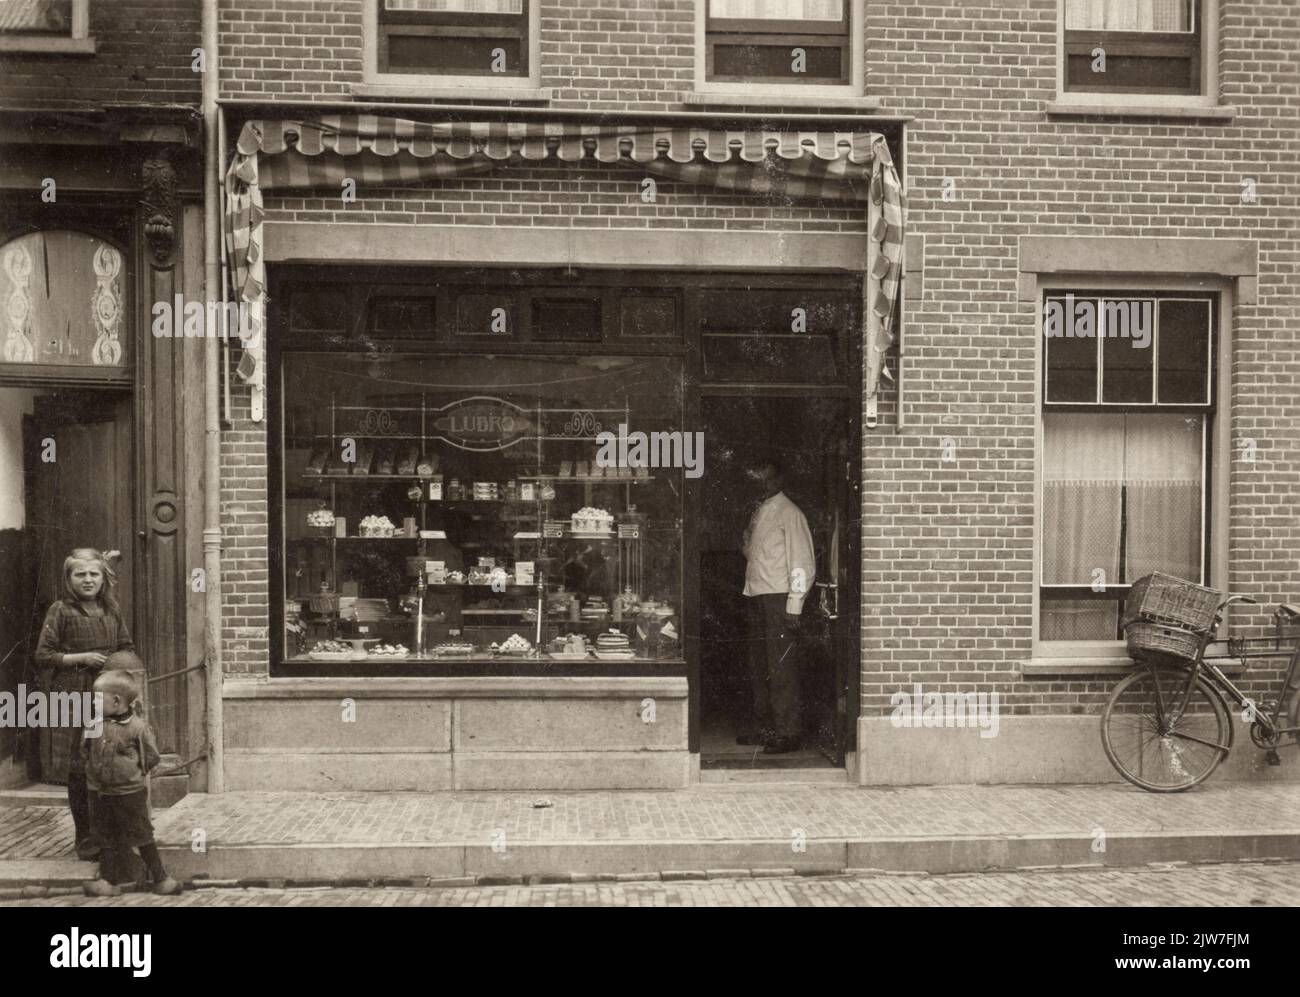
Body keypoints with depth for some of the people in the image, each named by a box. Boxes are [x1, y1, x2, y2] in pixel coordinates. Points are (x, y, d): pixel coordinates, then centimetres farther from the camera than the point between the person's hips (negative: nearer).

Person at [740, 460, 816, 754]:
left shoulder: (788, 513, -8)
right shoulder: (758, 512, 16)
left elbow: (803, 563, -12)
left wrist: (794, 607, -17)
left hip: (778, 597, -8)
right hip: (756, 597, 8)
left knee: (780, 667, -6)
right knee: (758, 666, 14)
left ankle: (788, 732, 0)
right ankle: (763, 727, 24)